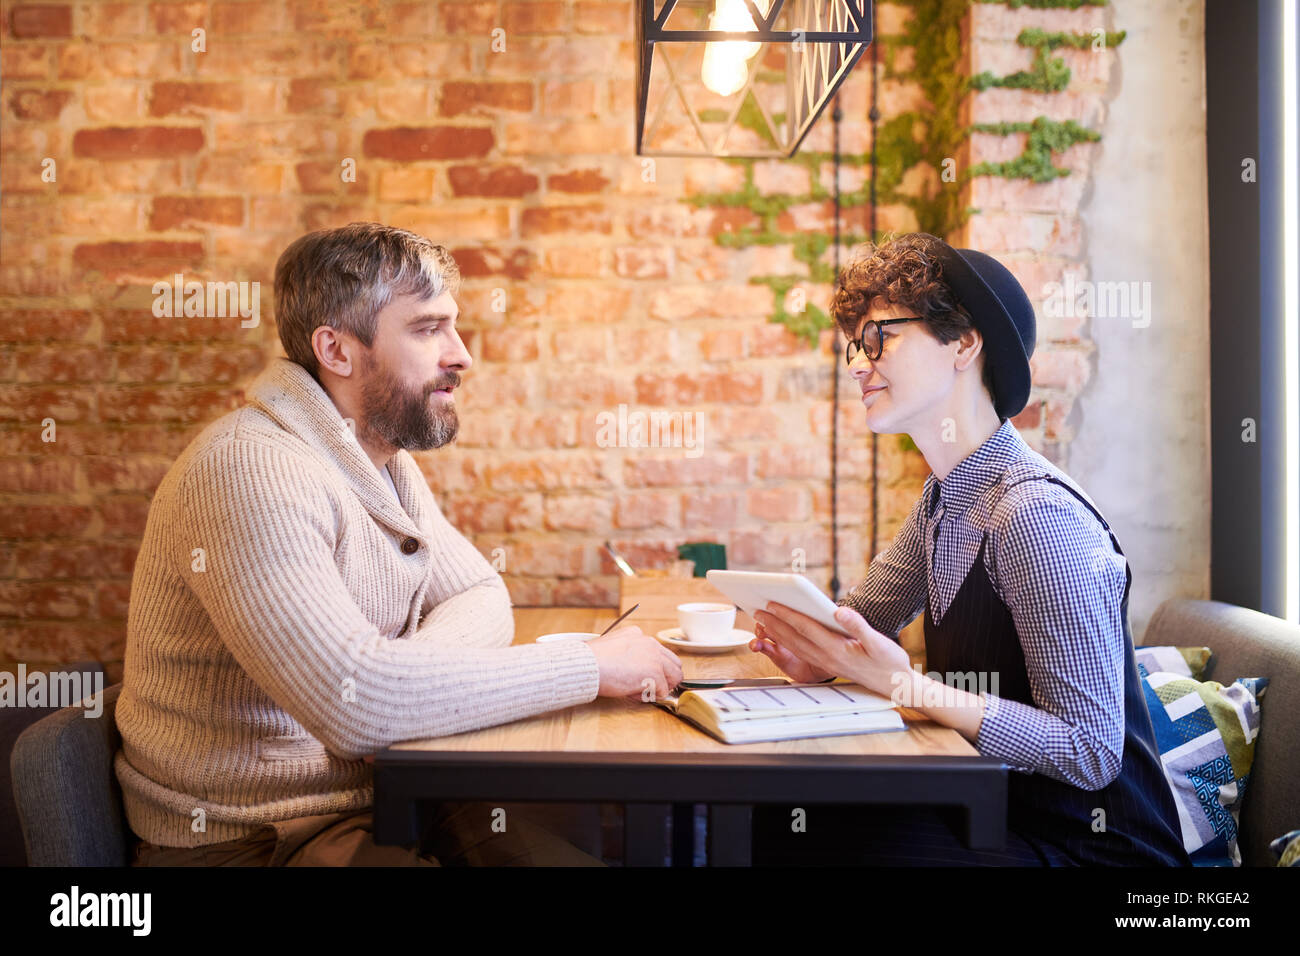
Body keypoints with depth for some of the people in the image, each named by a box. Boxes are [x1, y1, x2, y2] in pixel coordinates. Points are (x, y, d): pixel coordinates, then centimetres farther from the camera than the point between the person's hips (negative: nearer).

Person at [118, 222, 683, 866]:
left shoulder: (385, 458, 7)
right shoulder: (248, 470, -24)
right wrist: (590, 666, -25)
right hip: (250, 837, -8)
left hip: (375, 799, 8)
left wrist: (405, 670, -15)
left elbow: (481, 598, 8)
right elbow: (353, 701, -34)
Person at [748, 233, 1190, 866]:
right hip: (995, 805, 7)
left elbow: (1091, 752, -24)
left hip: (1092, 843, -7)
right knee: (763, 818, -4)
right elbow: (864, 615, 17)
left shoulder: (1034, 513, -25)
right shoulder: (943, 501, 3)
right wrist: (824, 655, -6)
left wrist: (906, 684, -28)